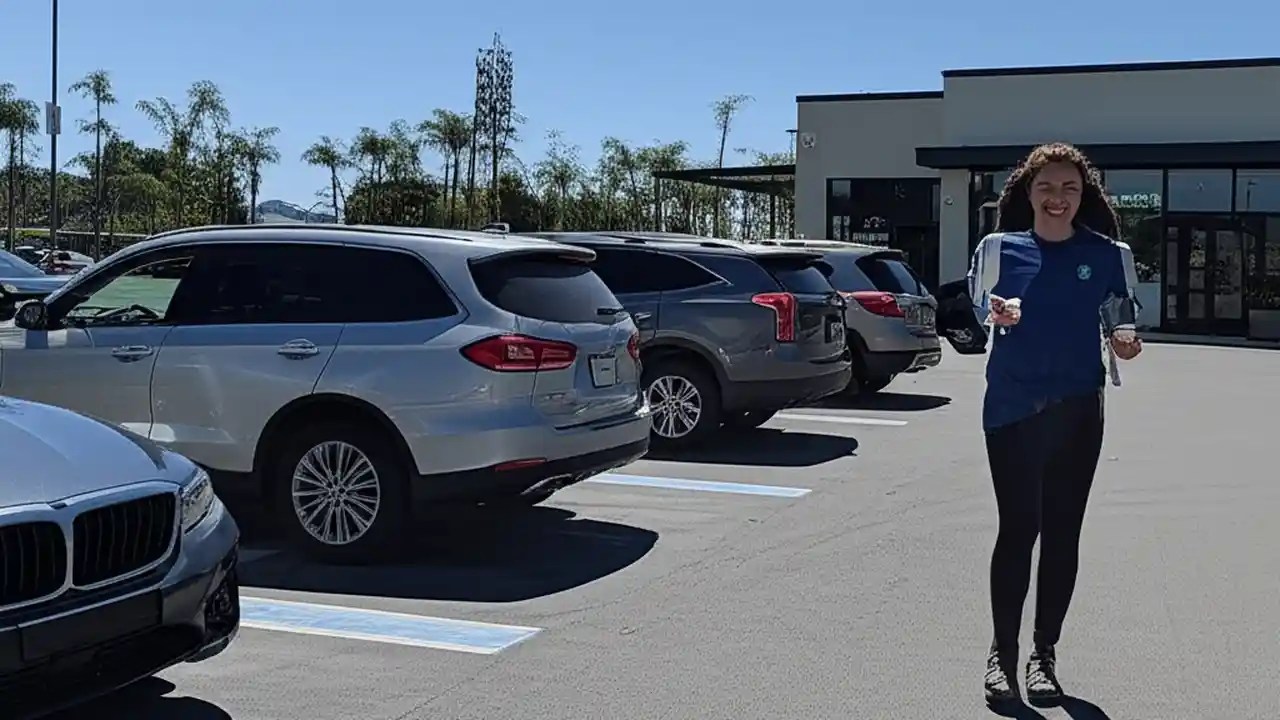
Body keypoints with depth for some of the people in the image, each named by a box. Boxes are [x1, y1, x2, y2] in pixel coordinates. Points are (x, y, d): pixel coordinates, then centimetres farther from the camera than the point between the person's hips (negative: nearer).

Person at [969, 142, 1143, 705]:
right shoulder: (1001, 247, 3)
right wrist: (996, 314, -26)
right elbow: (981, 305, -4)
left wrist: (1126, 345, -10)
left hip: (1076, 410, 1)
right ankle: (1002, 652, 12)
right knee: (1017, 528, -1)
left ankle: (1043, 654, 19)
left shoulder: (1106, 255, 4)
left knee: (1062, 533, 6)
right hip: (1012, 407, -1)